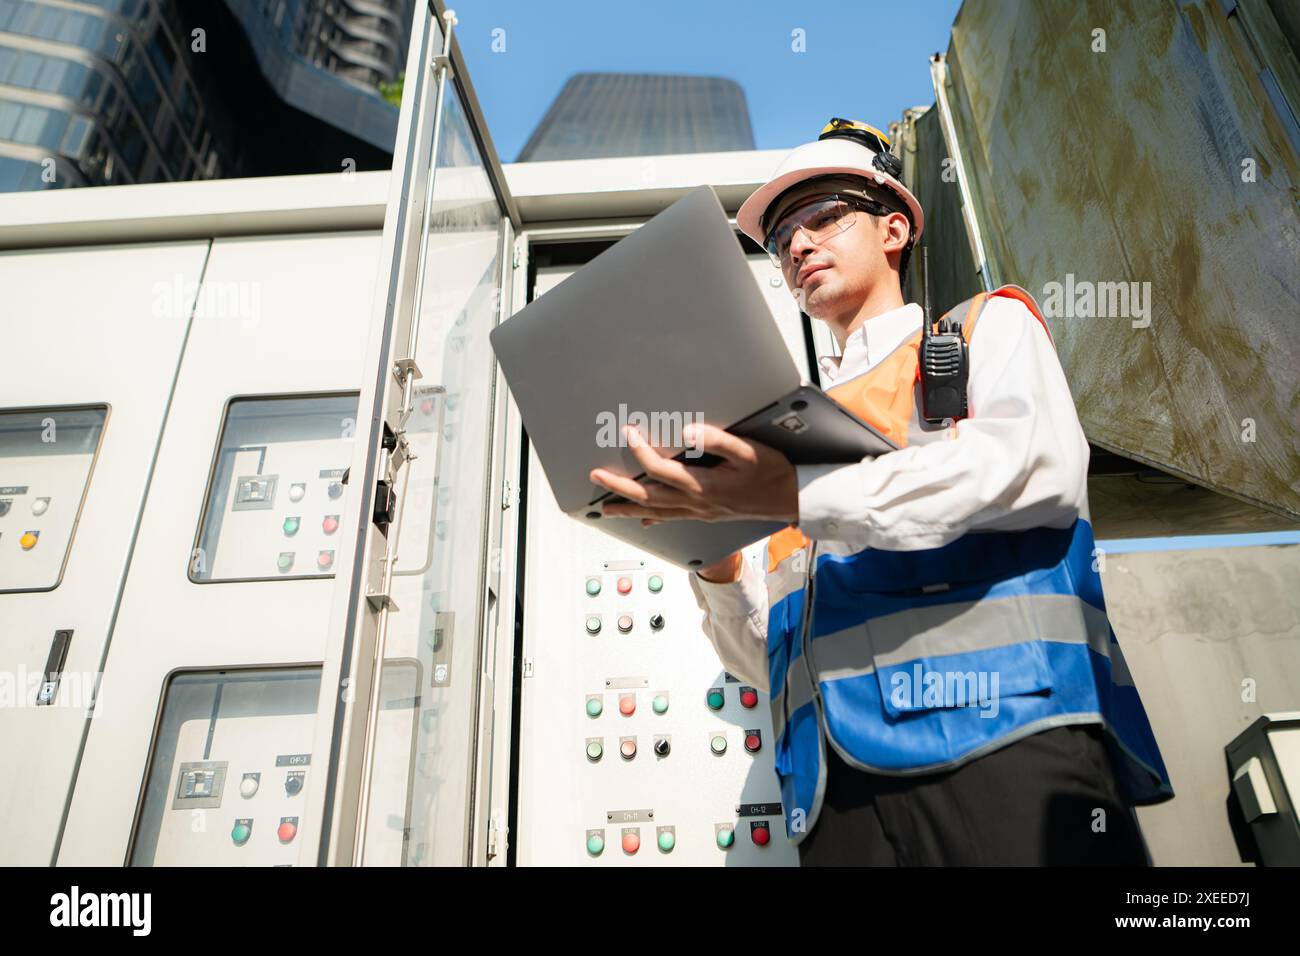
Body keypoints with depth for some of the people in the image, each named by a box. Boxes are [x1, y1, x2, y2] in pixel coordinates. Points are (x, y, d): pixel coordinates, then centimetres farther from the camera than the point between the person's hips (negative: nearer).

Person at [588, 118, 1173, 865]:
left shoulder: (989, 325, 17)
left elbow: (1038, 459, -9)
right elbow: (775, 661, 20)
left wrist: (799, 498, -15)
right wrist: (713, 559, 0)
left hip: (1002, 727, -3)